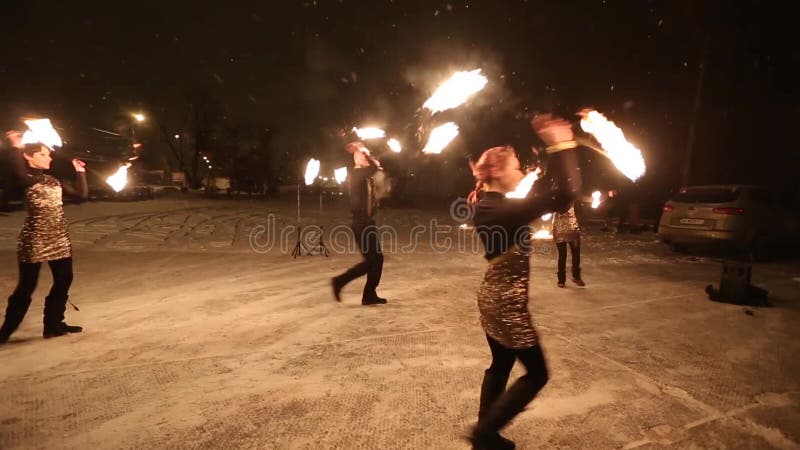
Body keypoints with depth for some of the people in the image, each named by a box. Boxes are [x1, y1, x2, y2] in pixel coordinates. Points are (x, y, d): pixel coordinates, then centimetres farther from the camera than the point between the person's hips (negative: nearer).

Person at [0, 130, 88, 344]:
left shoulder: (53, 181, 13)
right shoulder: (26, 180, -8)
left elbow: (82, 195, 16)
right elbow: (18, 171, -33)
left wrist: (81, 172, 16)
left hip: (59, 239, 7)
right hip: (34, 240, -7)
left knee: (63, 280, 8)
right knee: (27, 286, -1)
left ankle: (53, 325, 21)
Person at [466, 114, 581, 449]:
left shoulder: (489, 205, 5)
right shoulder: (501, 210, -25)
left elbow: (541, 193, 18)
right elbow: (565, 195, -30)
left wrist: (555, 152, 12)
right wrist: (562, 146, -22)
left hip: (494, 296, 10)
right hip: (507, 301, -10)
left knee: (500, 366, 21)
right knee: (536, 373, 7)